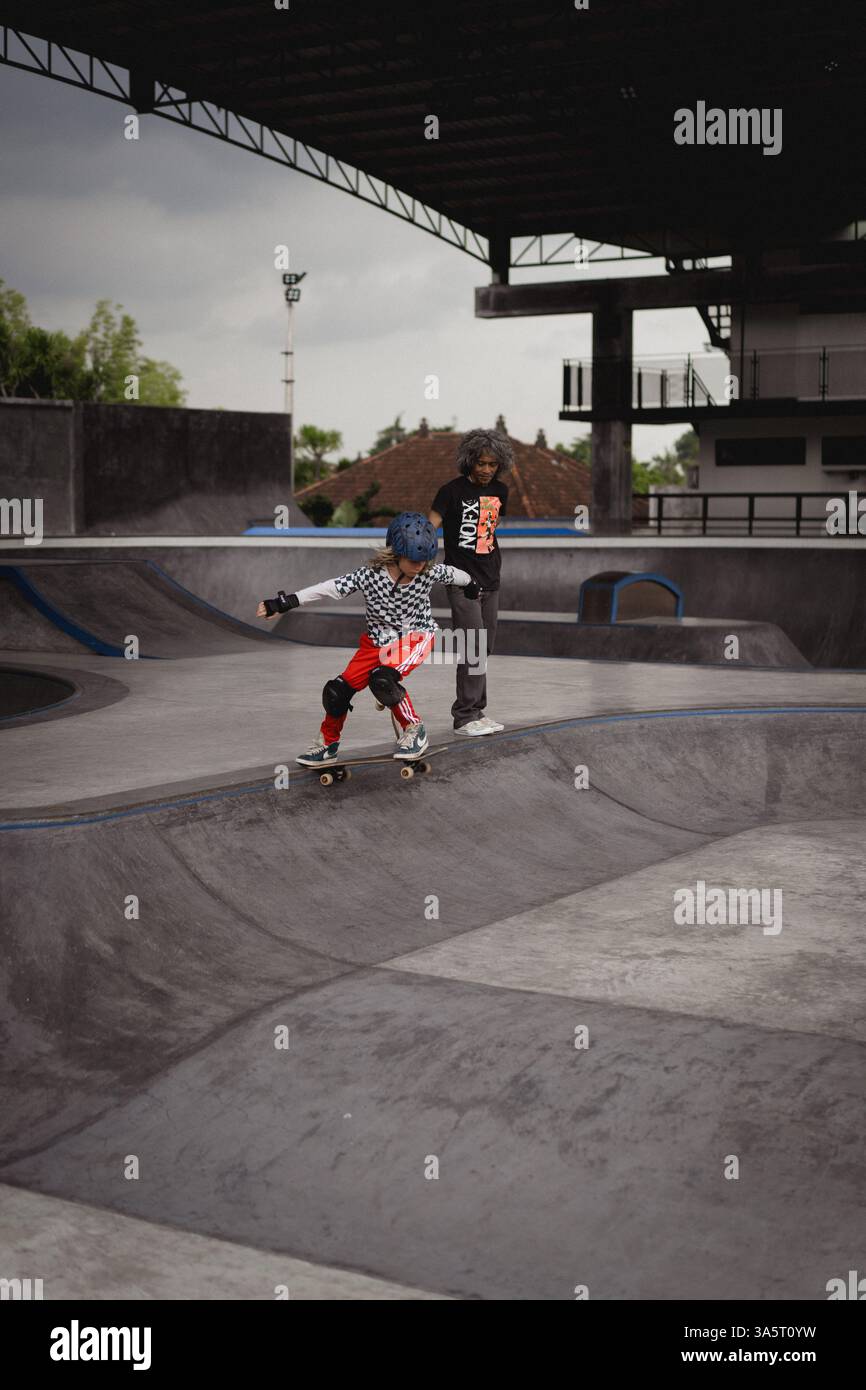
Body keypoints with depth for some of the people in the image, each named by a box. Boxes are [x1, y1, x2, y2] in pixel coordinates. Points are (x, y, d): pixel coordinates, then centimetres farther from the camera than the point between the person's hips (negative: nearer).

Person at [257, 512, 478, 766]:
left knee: (383, 679, -32)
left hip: (415, 637, -2)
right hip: (377, 640, 3)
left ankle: (414, 731, -12)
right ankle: (327, 744, 22)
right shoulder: (370, 575, -21)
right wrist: (284, 603, -28)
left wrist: (471, 585, 26)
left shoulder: (430, 573, -18)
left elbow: (452, 573, 4)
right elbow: (331, 587, -24)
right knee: (339, 689, -3)